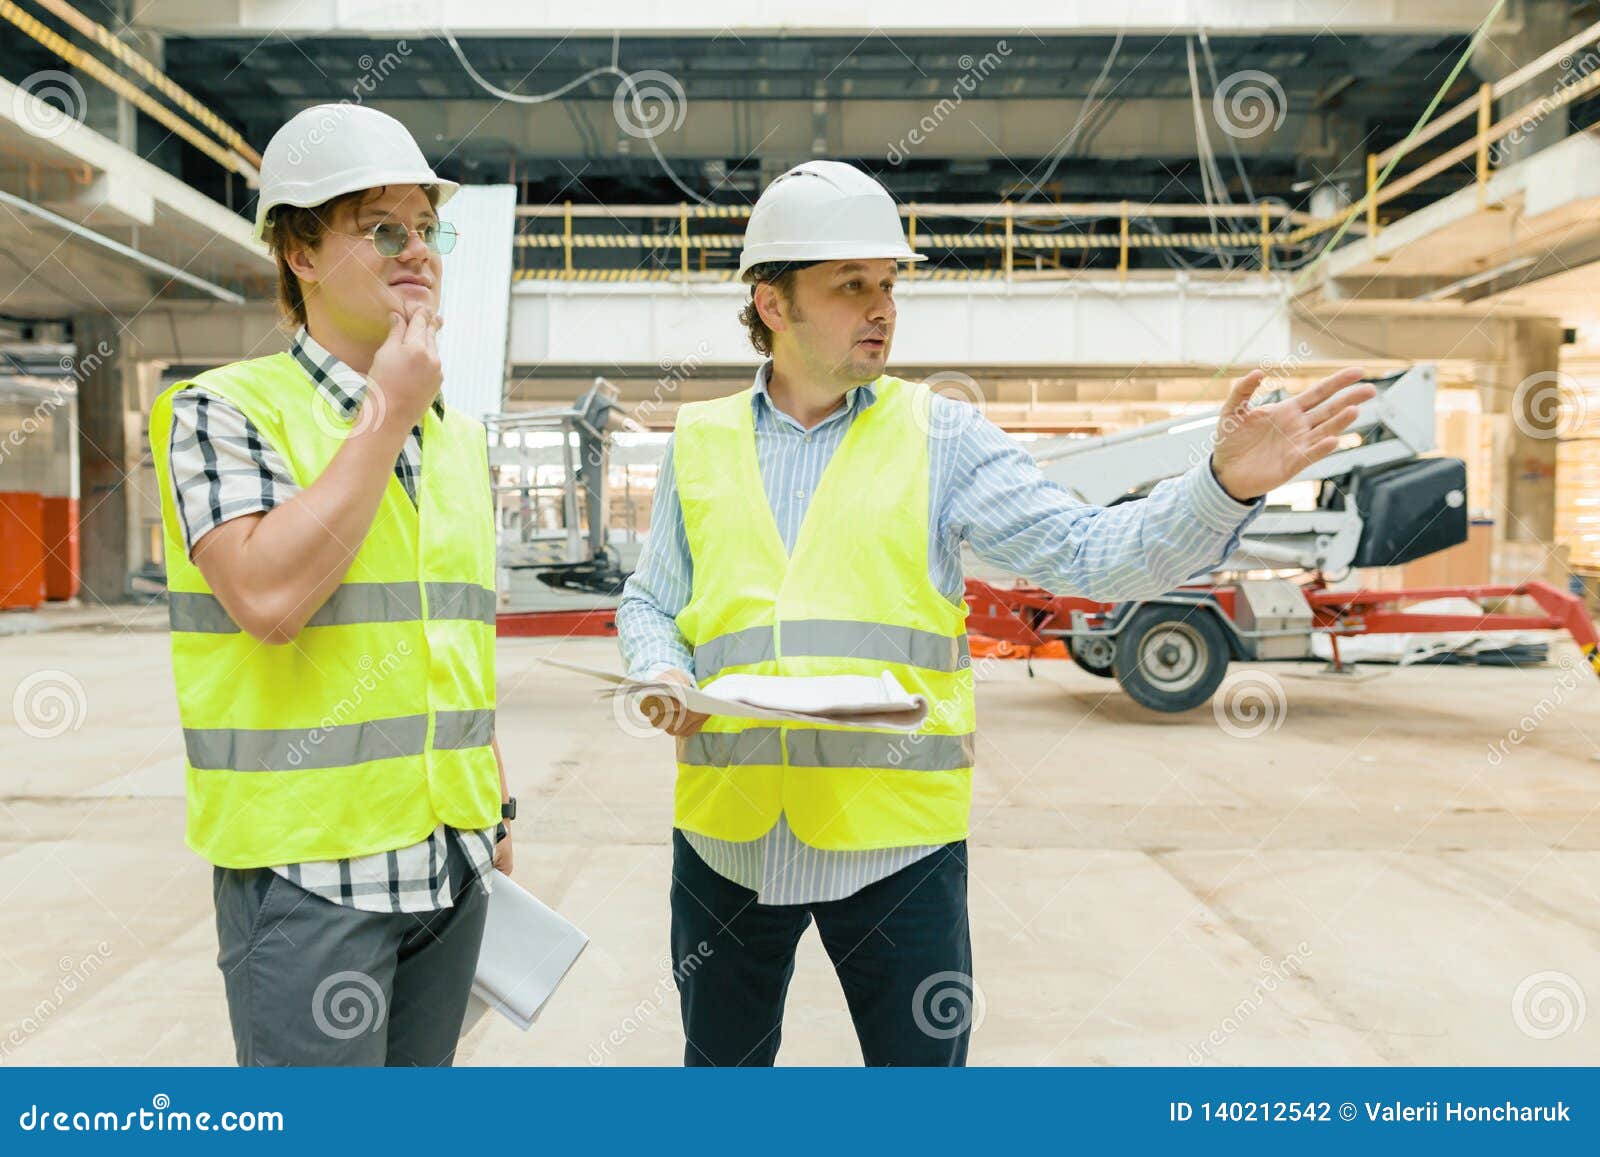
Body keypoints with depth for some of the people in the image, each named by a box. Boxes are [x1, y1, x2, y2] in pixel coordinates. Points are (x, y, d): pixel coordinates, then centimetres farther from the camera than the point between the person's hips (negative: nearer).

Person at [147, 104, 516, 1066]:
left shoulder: (463, 438, 11)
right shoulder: (226, 408, -7)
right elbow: (268, 597, -25)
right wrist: (387, 413, -17)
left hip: (450, 860, 6)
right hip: (307, 867, -6)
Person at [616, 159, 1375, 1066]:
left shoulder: (941, 436, 0)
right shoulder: (700, 443, 7)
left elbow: (1086, 552, -9)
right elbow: (649, 604, 14)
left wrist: (1226, 485, -24)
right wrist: (661, 675, -8)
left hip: (894, 832, -2)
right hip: (727, 831, 3)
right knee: (723, 1063, 20)